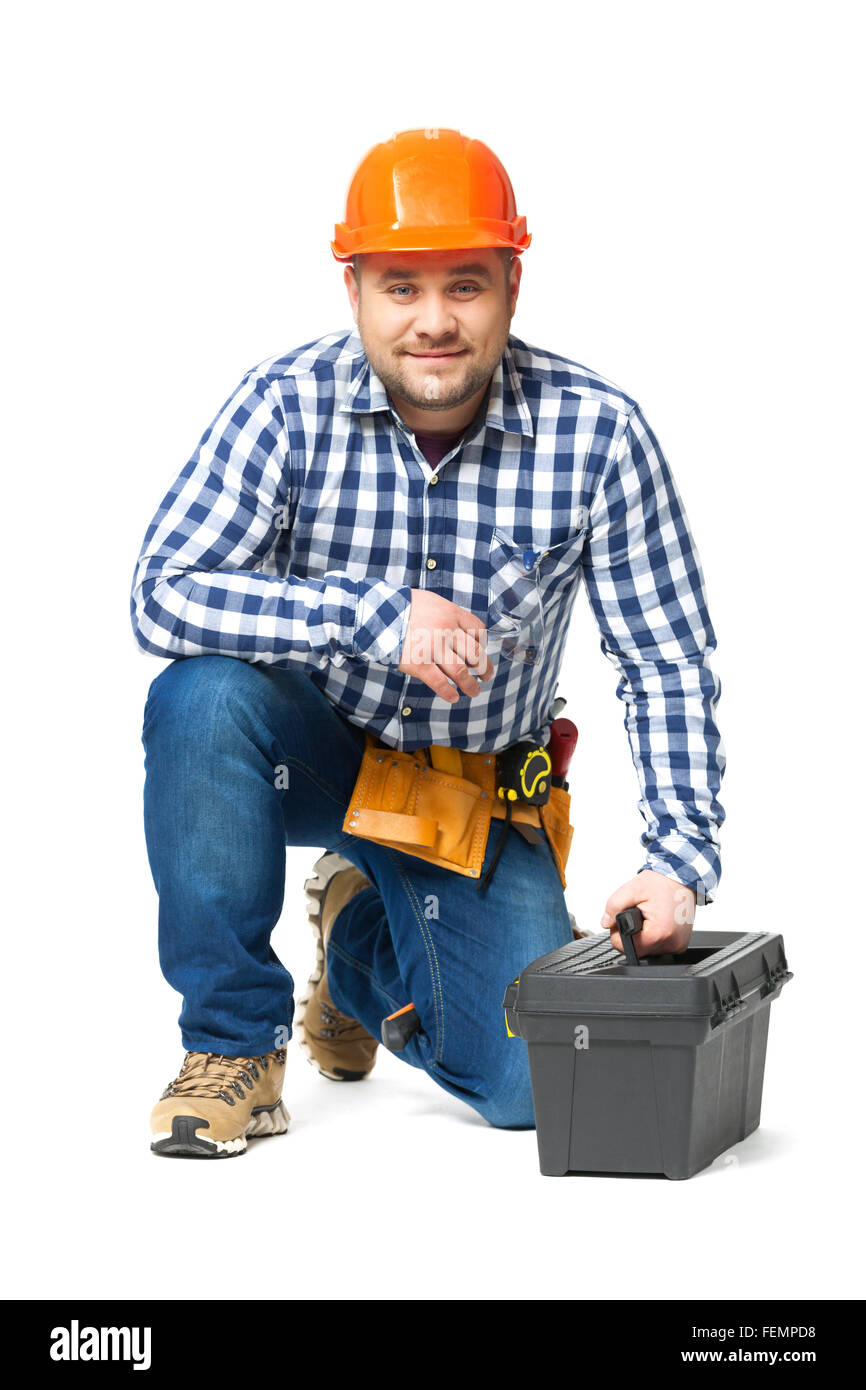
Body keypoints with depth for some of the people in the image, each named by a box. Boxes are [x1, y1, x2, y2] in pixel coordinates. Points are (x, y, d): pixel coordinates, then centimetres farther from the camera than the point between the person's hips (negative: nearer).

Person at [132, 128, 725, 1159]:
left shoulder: (597, 433, -16)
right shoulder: (290, 404, -18)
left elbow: (668, 665, -11)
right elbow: (163, 592, -25)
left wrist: (680, 860, -22)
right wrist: (370, 614, -35)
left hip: (474, 792, 2)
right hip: (308, 748, -1)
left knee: (530, 1087, -10)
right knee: (205, 695, -35)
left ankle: (361, 933, 26)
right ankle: (235, 1040, -14)